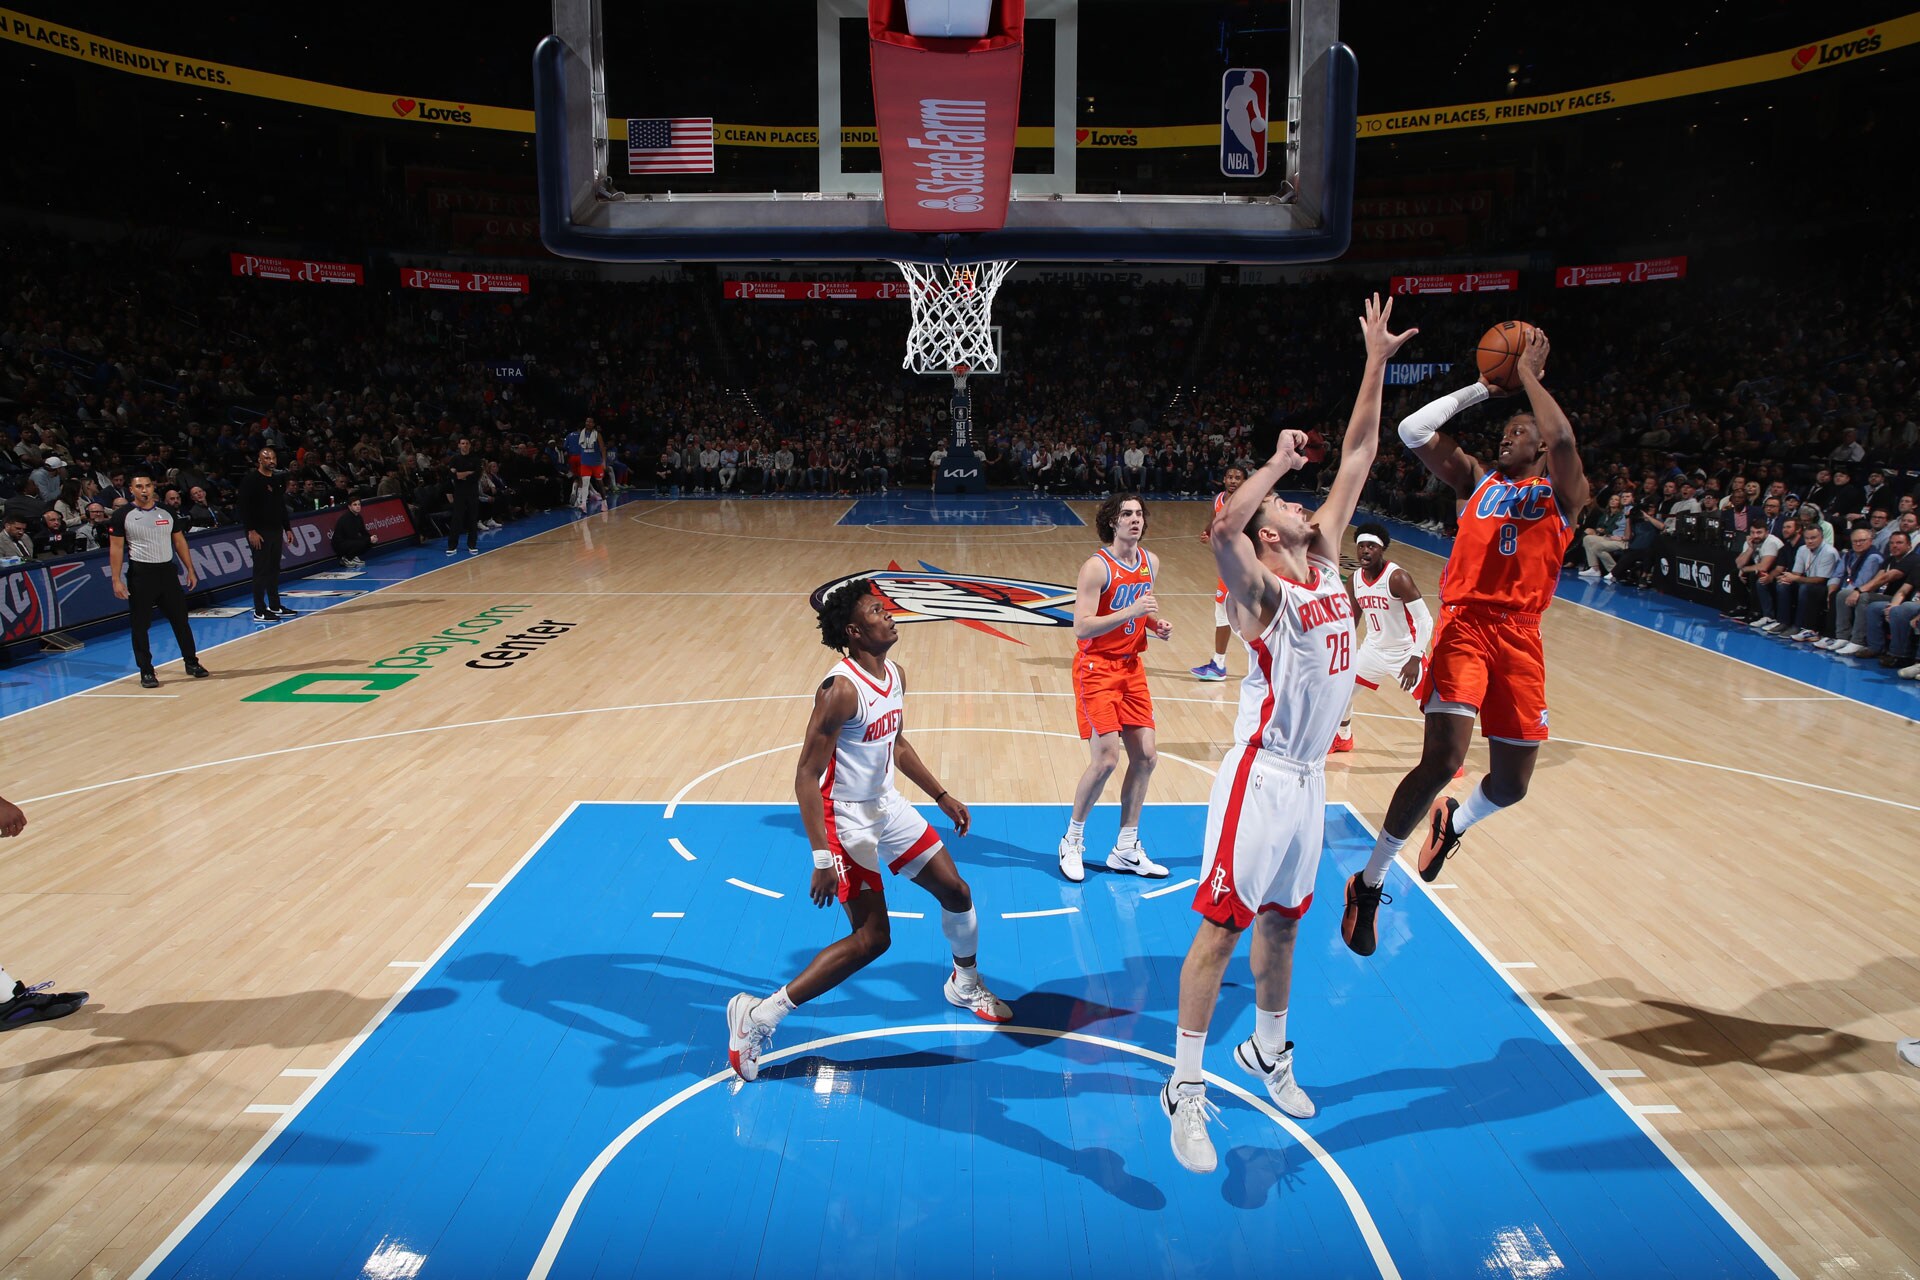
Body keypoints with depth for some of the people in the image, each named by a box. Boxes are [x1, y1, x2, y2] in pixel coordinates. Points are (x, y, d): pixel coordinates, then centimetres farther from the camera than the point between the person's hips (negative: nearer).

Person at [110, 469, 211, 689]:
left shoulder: (167, 513, 6)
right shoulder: (122, 516, -4)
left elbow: (179, 541, 13)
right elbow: (116, 548, -4)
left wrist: (190, 570, 9)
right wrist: (116, 580, -9)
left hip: (167, 571, 3)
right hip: (140, 574, -3)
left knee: (180, 619, 8)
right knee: (140, 625, 1)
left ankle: (192, 663, 21)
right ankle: (146, 671, 9)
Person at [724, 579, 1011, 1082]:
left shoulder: (896, 675, 2)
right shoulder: (841, 690, -25)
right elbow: (806, 777, -25)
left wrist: (942, 795, 19)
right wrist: (823, 859, -29)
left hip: (887, 806, 8)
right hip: (845, 818, -8)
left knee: (956, 892, 14)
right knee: (872, 938, -10)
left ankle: (965, 985, 42)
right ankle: (758, 1015, -2)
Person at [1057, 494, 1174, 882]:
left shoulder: (1150, 562, 6)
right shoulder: (1097, 567, -16)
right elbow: (1081, 628, -23)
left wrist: (1156, 625, 0)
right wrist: (1131, 612, -30)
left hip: (1131, 667, 7)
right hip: (1096, 668, -7)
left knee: (1145, 756, 5)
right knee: (1106, 759, -13)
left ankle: (1126, 850, 18)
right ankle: (1072, 842, 9)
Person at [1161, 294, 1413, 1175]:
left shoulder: (1326, 565, 8)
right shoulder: (1261, 591, -13)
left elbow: (1357, 458, 10)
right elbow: (1220, 529, -38)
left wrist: (1377, 363, 8)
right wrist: (1278, 462, -28)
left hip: (1310, 778, 8)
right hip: (1261, 778, -8)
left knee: (1283, 919, 21)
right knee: (1222, 926, -1)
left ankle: (1268, 1052, 40)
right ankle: (1186, 1090, 9)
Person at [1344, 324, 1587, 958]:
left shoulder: (1563, 493, 9)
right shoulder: (1476, 480, 15)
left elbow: (1564, 438, -14)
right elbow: (1412, 430, 4)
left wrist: (1530, 374, -3)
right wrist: (1483, 386, 8)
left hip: (1519, 636, 1)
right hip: (1464, 624, -1)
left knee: (1512, 782, 5)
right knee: (1444, 756, -18)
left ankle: (1452, 822, 42)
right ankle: (1370, 883, -4)